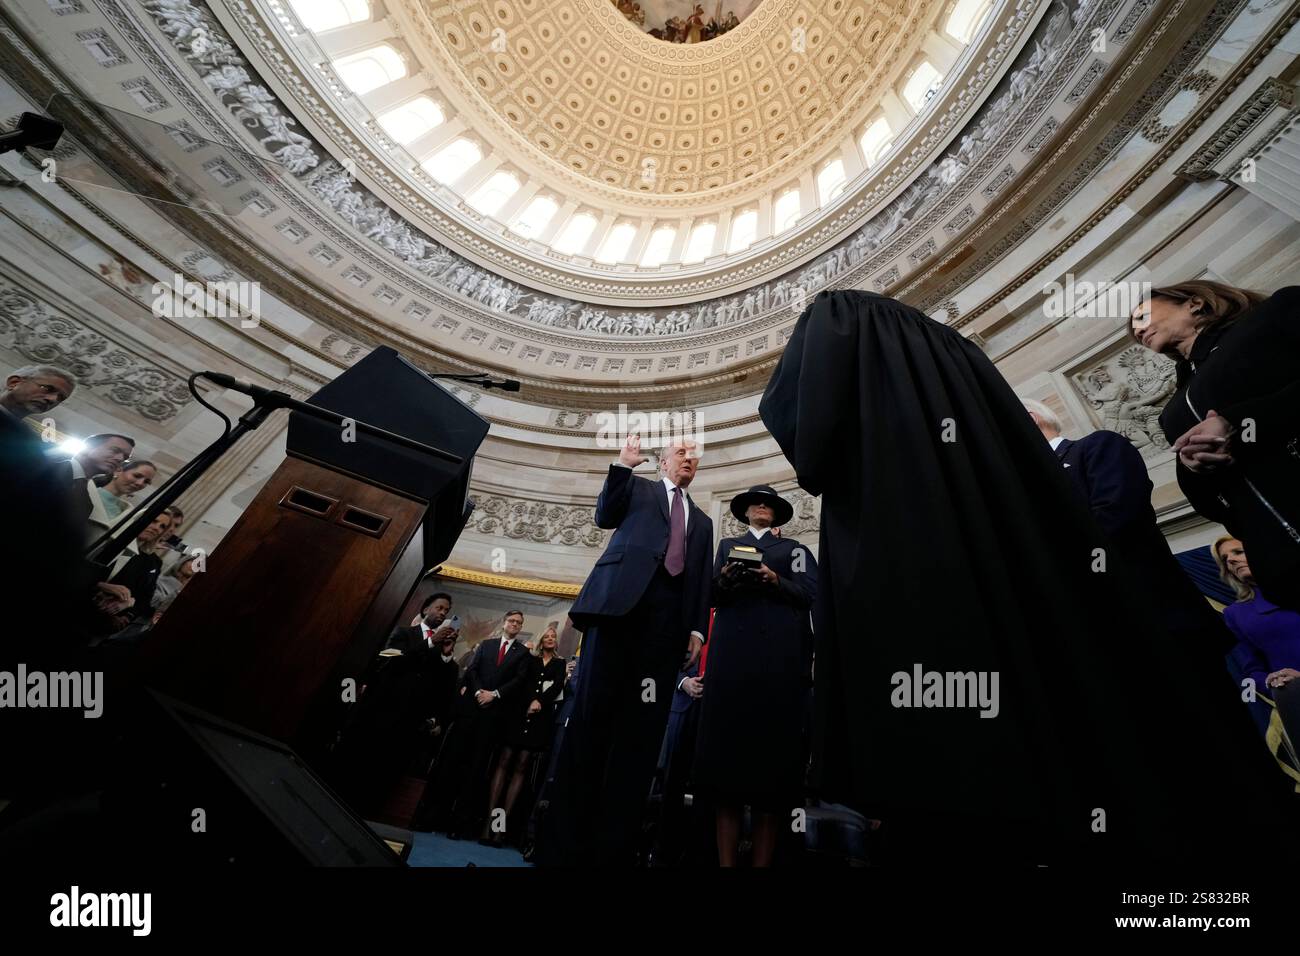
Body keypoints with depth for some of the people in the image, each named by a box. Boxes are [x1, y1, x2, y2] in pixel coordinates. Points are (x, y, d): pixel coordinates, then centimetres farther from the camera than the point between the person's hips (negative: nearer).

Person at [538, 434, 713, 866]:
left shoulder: (701, 521, 27)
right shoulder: (638, 488, 21)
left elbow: (702, 582, 20)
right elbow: (605, 516, 3)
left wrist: (697, 628, 6)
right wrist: (622, 464, -5)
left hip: (669, 616, 3)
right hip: (621, 598, -3)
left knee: (642, 726, -2)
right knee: (593, 712, -6)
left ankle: (613, 845, 4)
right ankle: (564, 840, 2)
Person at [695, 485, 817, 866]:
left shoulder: (793, 548, 19)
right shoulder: (728, 545, 22)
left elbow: (810, 593, 6)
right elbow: (713, 594, 12)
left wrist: (776, 581, -11)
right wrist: (725, 580, -9)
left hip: (779, 652, 0)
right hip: (733, 649, 1)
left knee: (774, 737, -5)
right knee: (728, 733, -6)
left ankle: (763, 860, 2)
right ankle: (726, 860, 1)